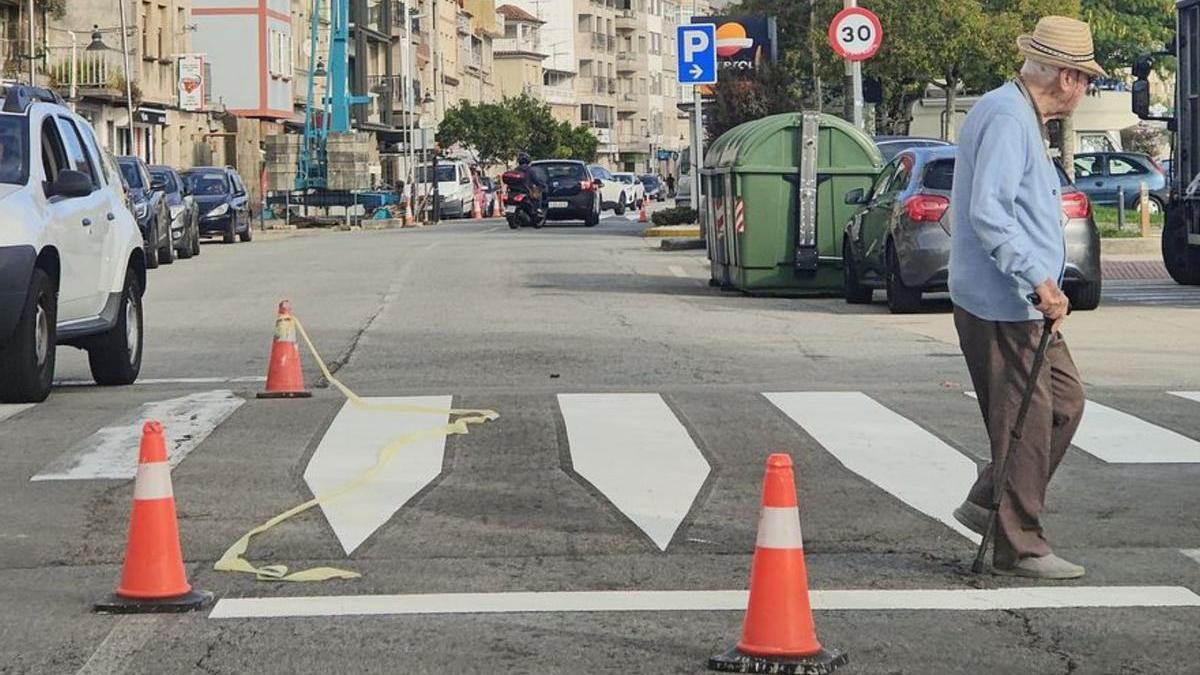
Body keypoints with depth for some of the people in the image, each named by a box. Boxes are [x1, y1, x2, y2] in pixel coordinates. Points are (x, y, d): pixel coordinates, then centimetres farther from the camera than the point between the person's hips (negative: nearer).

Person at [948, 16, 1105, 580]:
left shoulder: (1022, 118, 18)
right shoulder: (1006, 119, -17)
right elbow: (988, 212, -26)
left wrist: (1042, 284, 24)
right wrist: (1039, 279, -29)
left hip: (1025, 301, 11)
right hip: (1002, 302, -11)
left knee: (1065, 399, 15)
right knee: (1026, 420, -5)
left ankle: (987, 503, 20)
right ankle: (1019, 548, 3)